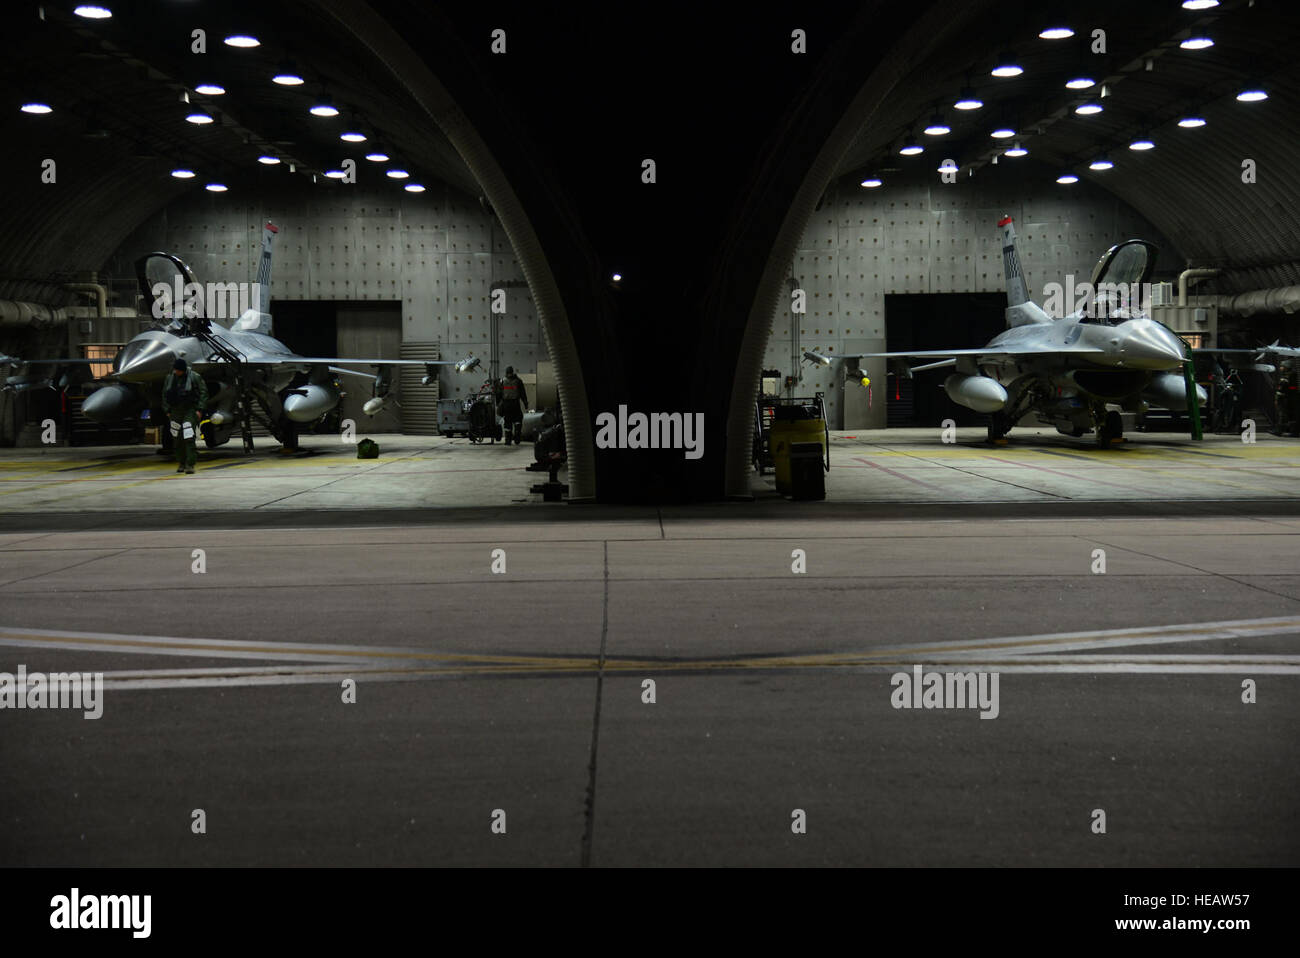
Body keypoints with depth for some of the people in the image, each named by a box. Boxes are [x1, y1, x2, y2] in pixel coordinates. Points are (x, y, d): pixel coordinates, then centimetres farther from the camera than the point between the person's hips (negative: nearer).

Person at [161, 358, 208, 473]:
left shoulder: (195, 377, -6)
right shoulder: (170, 378, 8)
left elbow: (203, 393, -3)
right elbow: (165, 395, 16)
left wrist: (199, 409, -9)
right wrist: (167, 410, 10)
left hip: (190, 410, -5)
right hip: (176, 411, 5)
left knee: (189, 437, -14)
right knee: (177, 438, 6)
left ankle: (190, 464, -15)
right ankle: (181, 463, 18)